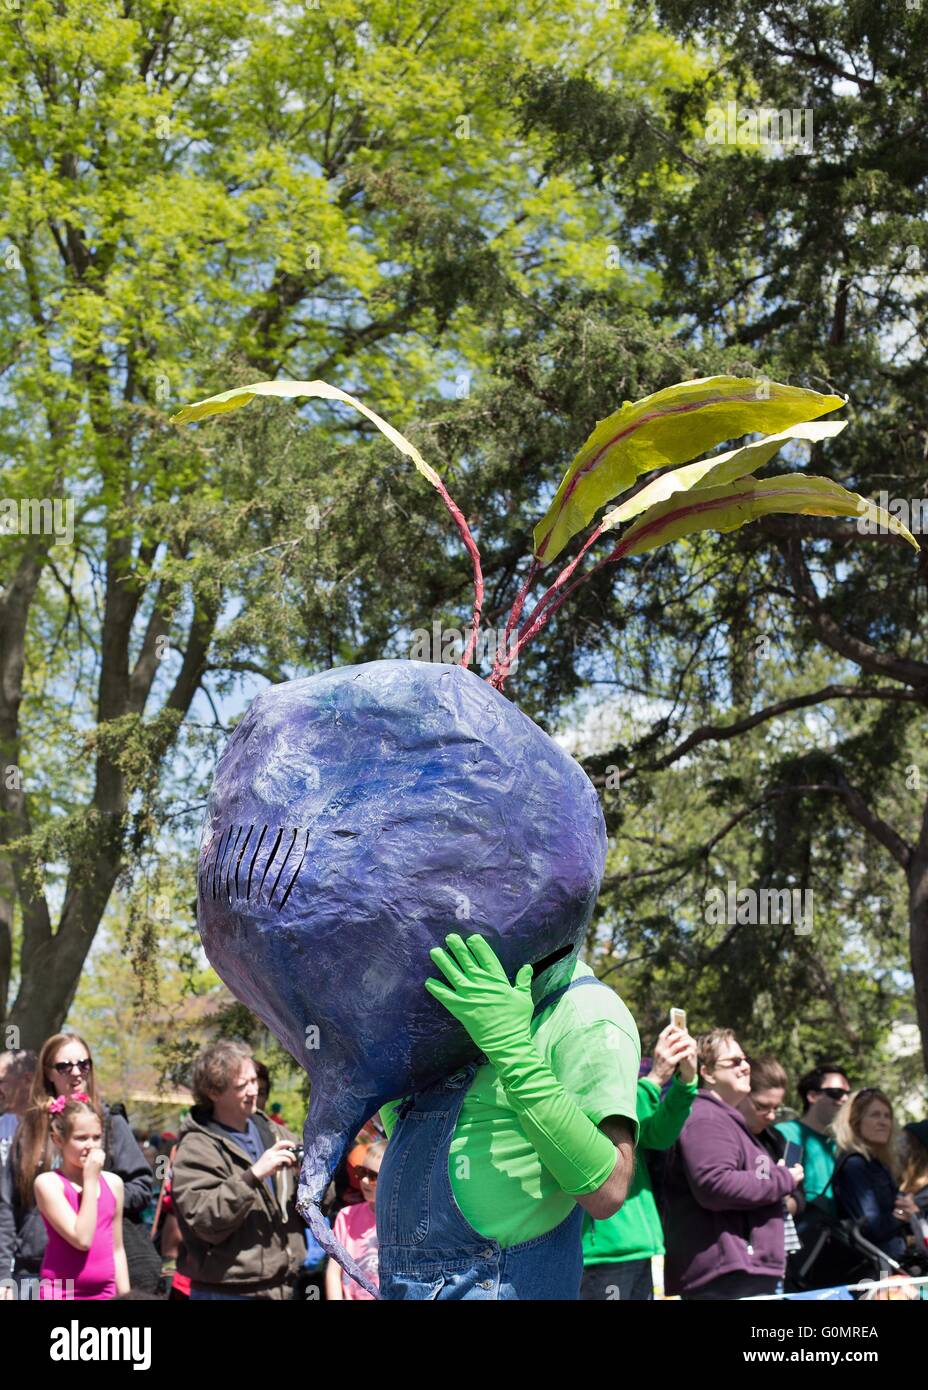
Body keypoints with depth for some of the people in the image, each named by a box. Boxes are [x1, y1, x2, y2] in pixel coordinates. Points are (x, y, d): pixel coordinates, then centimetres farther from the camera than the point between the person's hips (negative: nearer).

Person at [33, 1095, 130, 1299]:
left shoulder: (113, 1182, 8)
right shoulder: (48, 1183, -8)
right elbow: (82, 1239, -18)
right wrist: (90, 1180, -15)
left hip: (105, 1291, 5)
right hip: (61, 1292, -5)